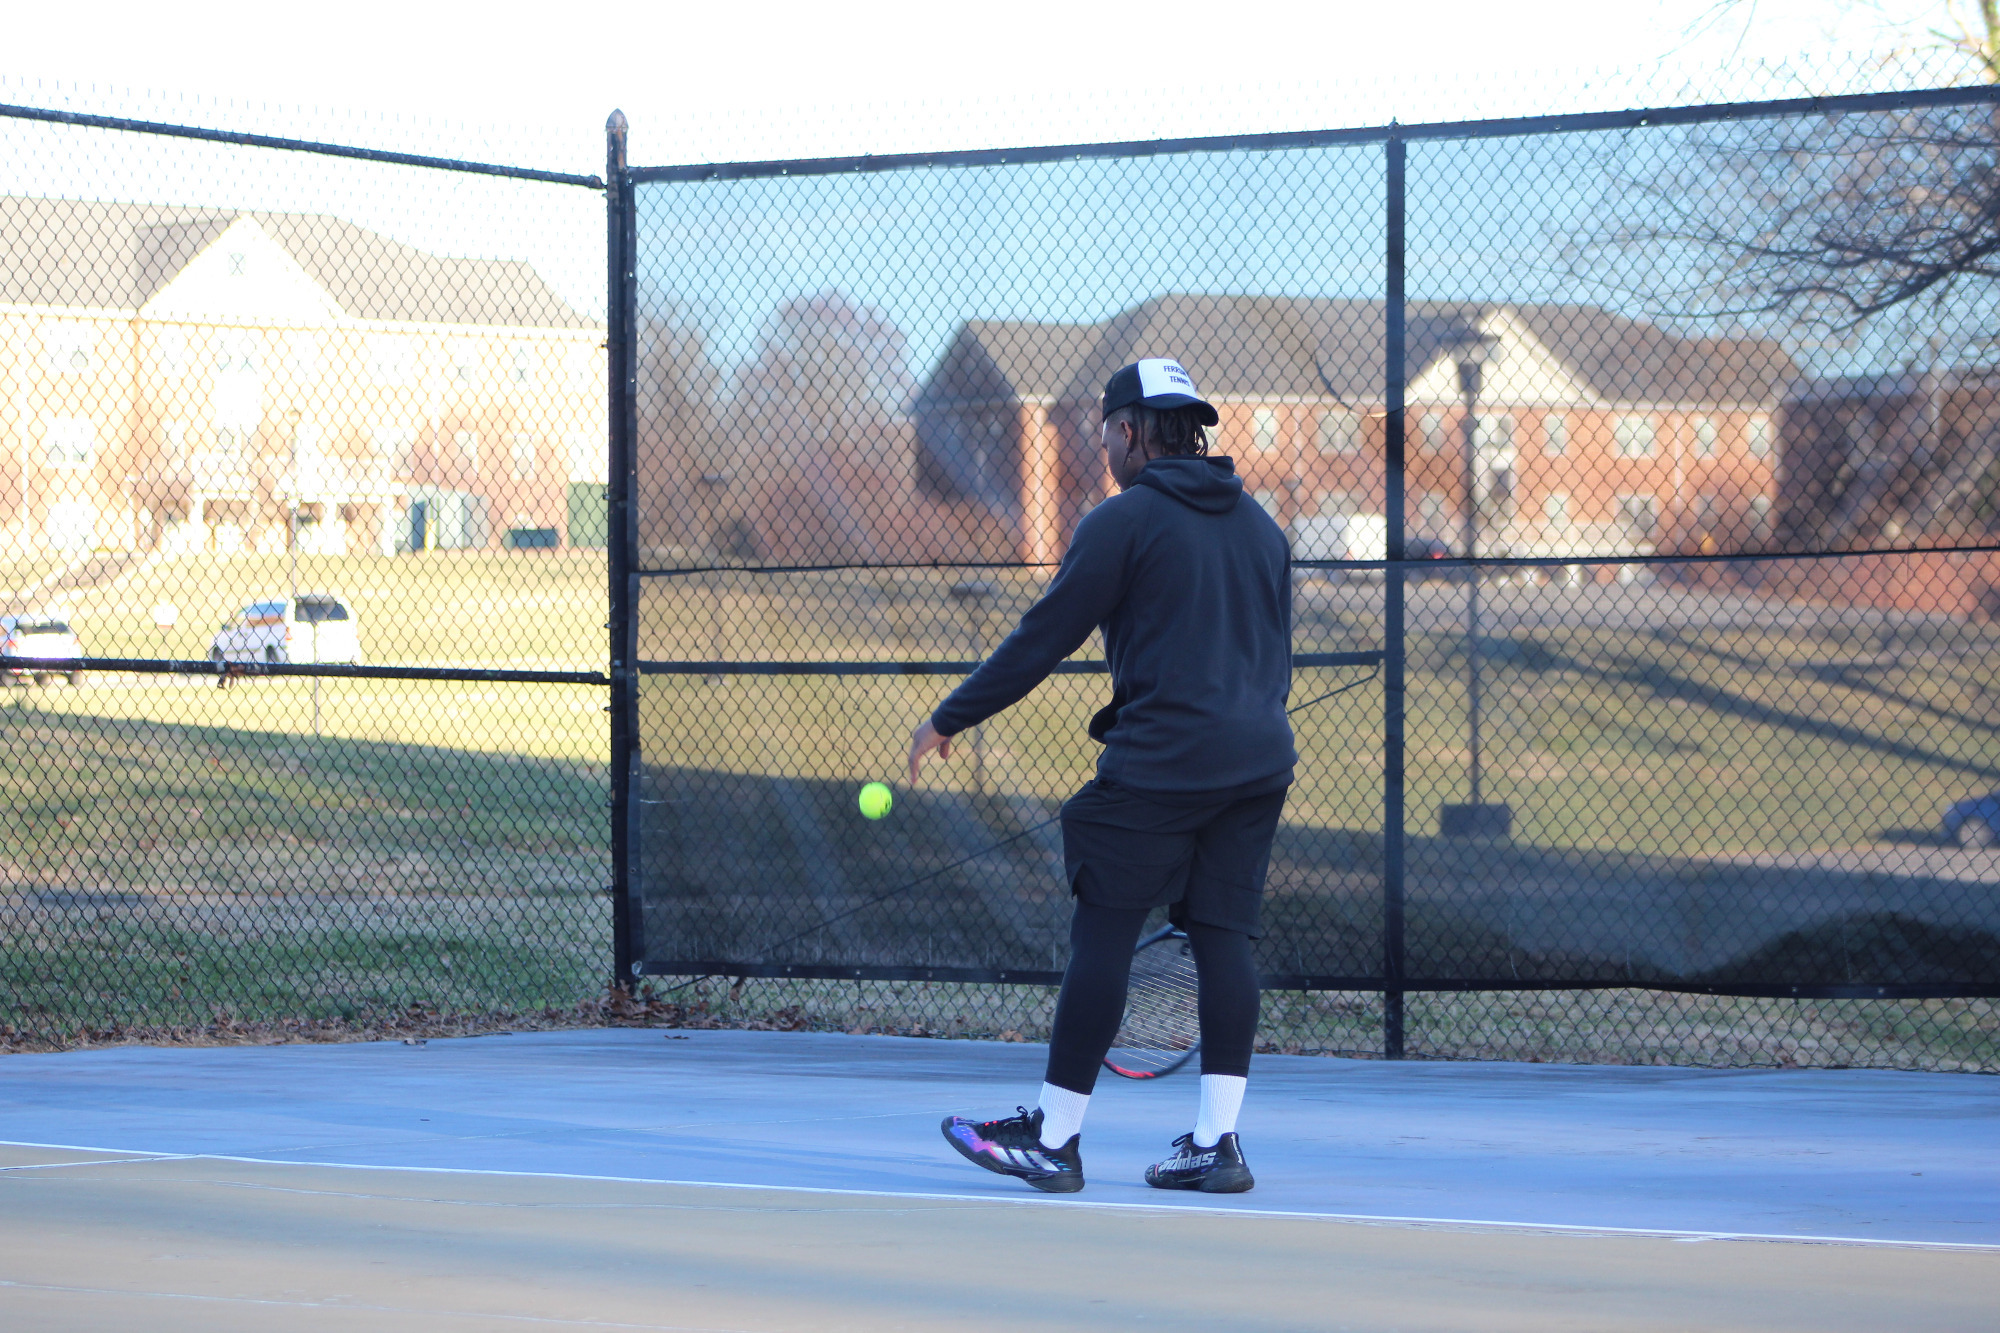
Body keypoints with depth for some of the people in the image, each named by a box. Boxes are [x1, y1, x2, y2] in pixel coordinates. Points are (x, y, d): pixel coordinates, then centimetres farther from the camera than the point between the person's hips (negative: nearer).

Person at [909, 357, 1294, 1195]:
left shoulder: (1124, 521, -5)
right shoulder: (1260, 526, 15)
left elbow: (1042, 639, -5)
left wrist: (948, 720, 3)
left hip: (1159, 760, -7)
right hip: (1257, 762, 7)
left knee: (1103, 936, -2)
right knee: (1223, 937, 6)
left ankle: (1053, 1139, 2)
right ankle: (1216, 1142, 3)